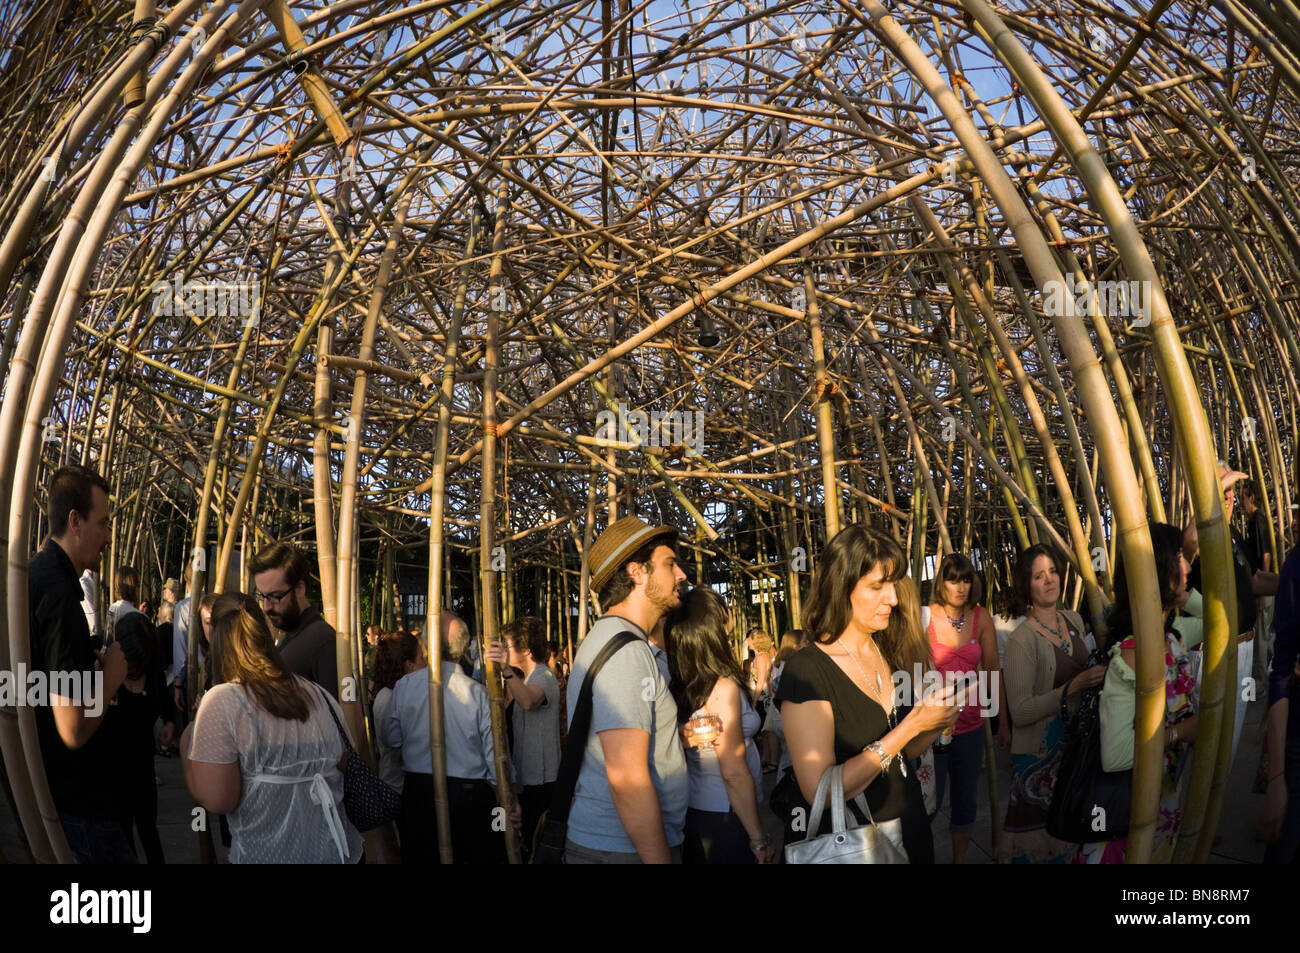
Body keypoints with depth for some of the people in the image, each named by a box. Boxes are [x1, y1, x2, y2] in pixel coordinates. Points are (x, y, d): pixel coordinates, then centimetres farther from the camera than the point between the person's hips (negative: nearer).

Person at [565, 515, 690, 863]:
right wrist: (661, 860, -23)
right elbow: (627, 778, -25)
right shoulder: (626, 650, -19)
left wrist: (681, 735, 8)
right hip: (623, 848, -10)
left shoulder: (609, 640, 15)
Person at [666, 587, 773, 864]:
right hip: (723, 818, -8)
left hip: (692, 811, 8)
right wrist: (759, 839, -15)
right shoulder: (723, 688, -20)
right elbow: (734, 773, -20)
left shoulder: (679, 684, 2)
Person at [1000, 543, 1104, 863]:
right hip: (1040, 751, -6)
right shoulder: (1021, 640, -17)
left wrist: (1098, 675, 4)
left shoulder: (1074, 620, 5)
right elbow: (1020, 712, -22)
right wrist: (1072, 688, -26)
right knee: (1037, 838, 1)